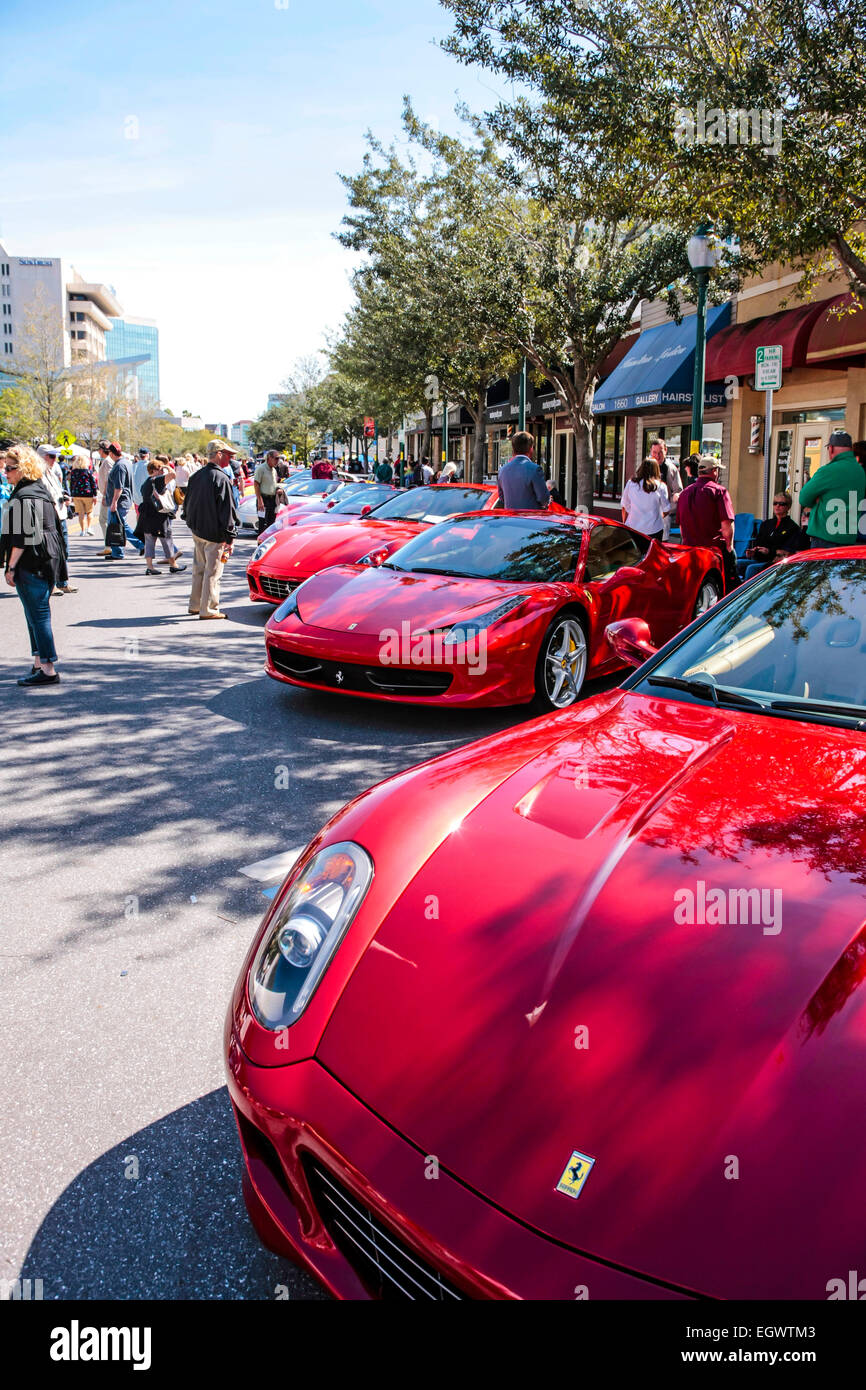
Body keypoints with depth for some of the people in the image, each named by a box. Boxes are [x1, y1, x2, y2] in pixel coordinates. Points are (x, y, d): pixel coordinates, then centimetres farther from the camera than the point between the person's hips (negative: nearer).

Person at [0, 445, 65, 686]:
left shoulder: (24, 497, -16)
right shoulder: (40, 490, 14)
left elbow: (22, 537, -20)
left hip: (30, 564, -10)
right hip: (46, 559, 10)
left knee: (38, 616, -6)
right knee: (36, 615, 16)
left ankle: (47, 670, -3)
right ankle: (39, 663, 24)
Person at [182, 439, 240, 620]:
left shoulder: (196, 476, 8)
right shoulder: (220, 479, -17)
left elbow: (187, 503, 17)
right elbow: (226, 510, -18)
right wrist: (230, 537, -15)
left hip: (197, 529, 8)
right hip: (214, 534, -8)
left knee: (199, 569, 18)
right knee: (213, 572, -1)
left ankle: (195, 605, 26)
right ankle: (208, 609, 3)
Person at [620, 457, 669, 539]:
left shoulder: (631, 483, 1)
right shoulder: (660, 486, -4)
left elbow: (624, 507, 8)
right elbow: (666, 511, 3)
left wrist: (625, 525, 21)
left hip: (633, 529, 2)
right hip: (654, 530, -2)